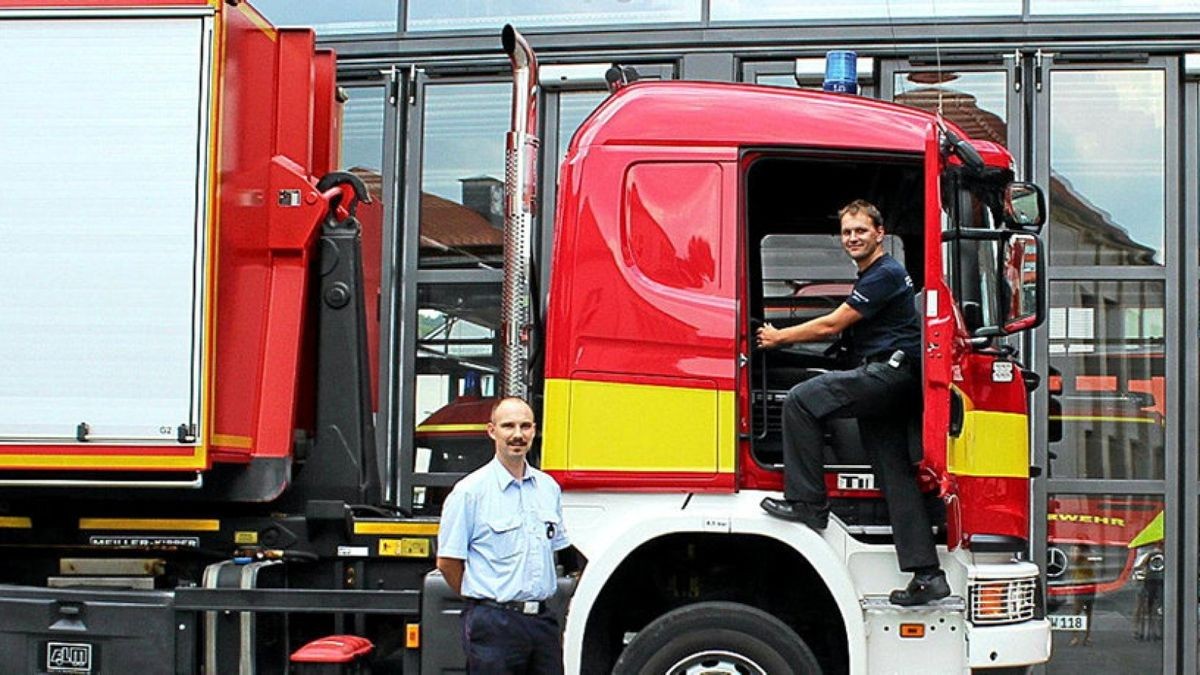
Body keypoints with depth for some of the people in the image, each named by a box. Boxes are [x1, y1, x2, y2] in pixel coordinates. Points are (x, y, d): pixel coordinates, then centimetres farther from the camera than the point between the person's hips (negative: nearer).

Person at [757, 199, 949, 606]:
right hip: (887, 380, 10)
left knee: (801, 401, -17)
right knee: (895, 475, 5)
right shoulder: (873, 277, 24)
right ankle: (927, 575, 2)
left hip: (889, 371, -10)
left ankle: (808, 503, -14)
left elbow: (831, 325, -9)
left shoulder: (885, 275, -8)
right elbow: (838, 329, 30)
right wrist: (784, 335, 22)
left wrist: (779, 338, 2)